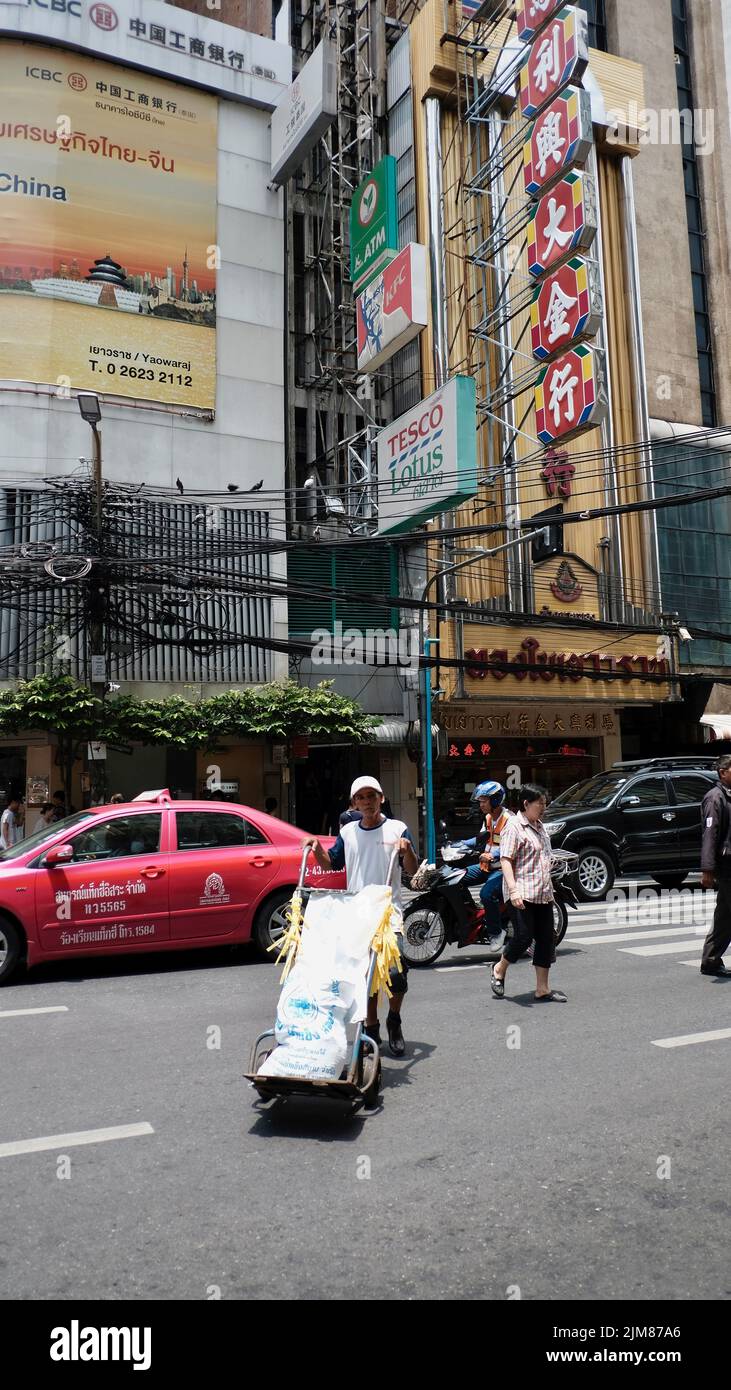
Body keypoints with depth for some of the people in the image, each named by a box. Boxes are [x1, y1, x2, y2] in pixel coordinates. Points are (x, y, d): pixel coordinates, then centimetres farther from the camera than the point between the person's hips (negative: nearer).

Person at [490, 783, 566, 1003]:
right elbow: (506, 860, -17)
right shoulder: (514, 826, -9)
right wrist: (513, 889, -27)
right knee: (523, 937, -10)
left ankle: (543, 989, 13)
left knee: (546, 940, 6)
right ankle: (499, 970, 16)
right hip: (522, 895, -8)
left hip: (543, 895, 9)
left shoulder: (540, 827, 18)